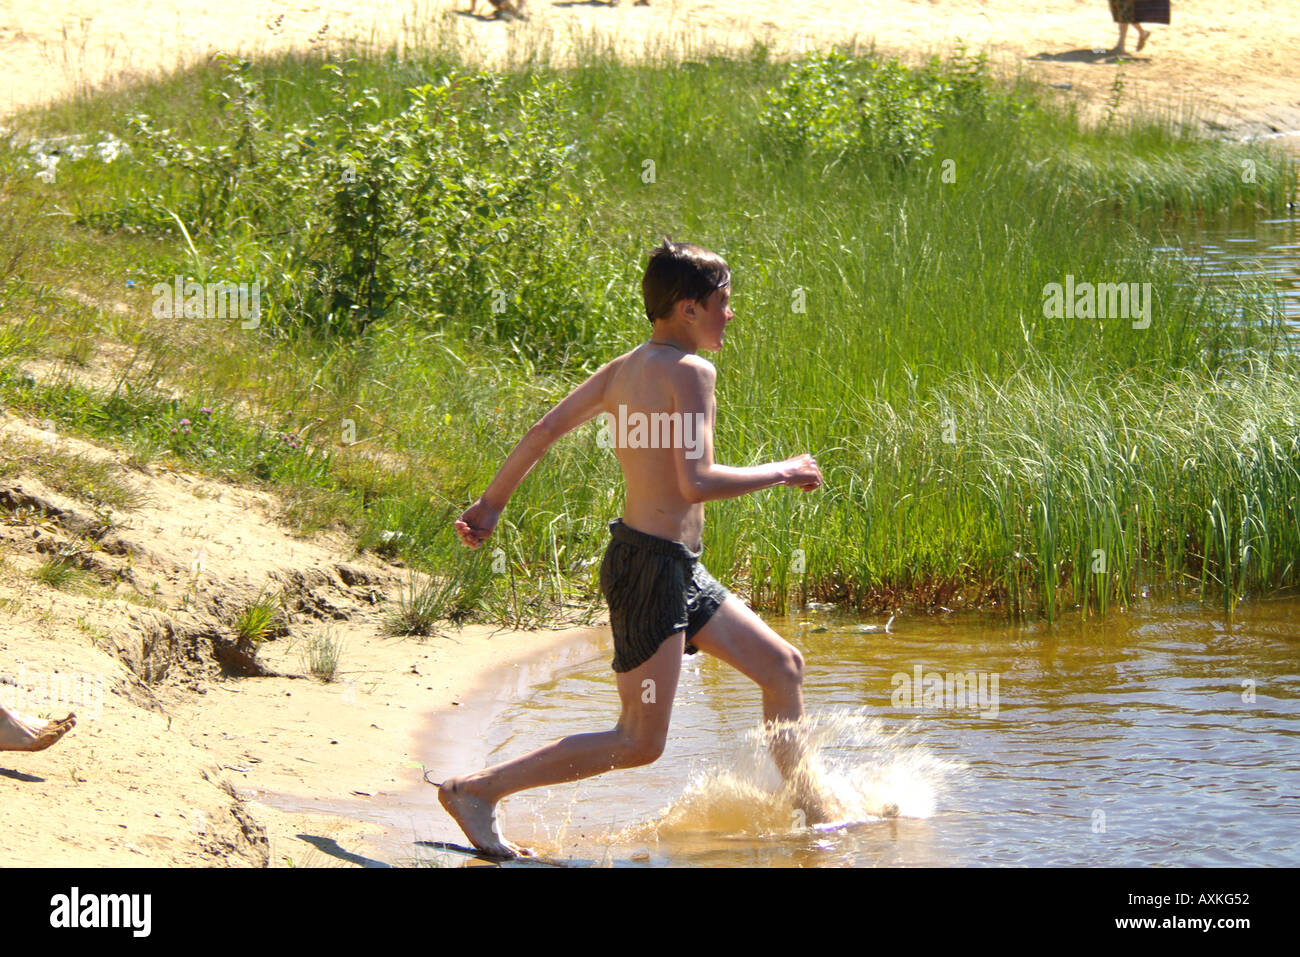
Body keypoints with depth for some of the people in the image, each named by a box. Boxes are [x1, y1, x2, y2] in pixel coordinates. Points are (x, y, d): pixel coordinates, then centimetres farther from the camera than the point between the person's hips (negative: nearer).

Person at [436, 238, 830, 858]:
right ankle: (474, 791, -3)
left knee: (783, 667, 17)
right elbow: (694, 483, -25)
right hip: (651, 567, -10)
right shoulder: (690, 371, -17)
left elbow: (544, 431, 11)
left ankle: (813, 815, 26)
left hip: (678, 571, 10)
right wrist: (781, 473, -12)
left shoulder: (624, 369, 9)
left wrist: (492, 504, 20)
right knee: (638, 744, -4)